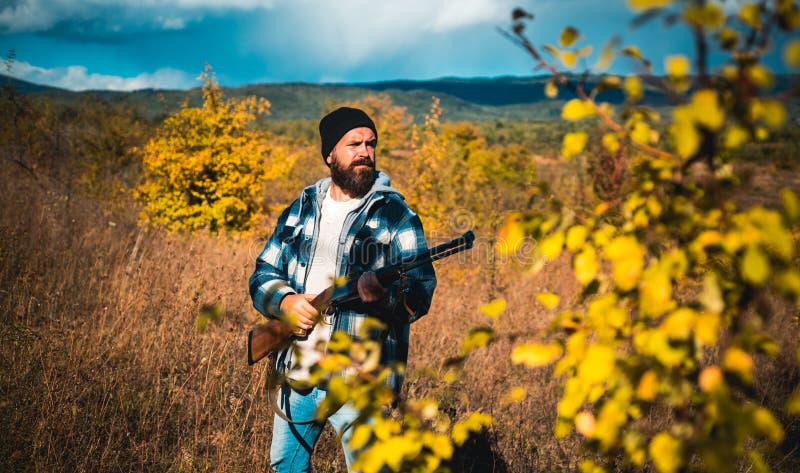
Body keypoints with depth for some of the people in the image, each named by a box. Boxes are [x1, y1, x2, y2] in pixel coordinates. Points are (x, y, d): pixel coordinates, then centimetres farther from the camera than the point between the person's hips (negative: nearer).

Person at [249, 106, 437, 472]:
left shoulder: (395, 216, -5)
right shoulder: (300, 209, 9)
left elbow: (421, 293, -12)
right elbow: (263, 275, 9)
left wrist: (385, 290, -34)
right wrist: (285, 301, -13)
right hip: (297, 373, 5)